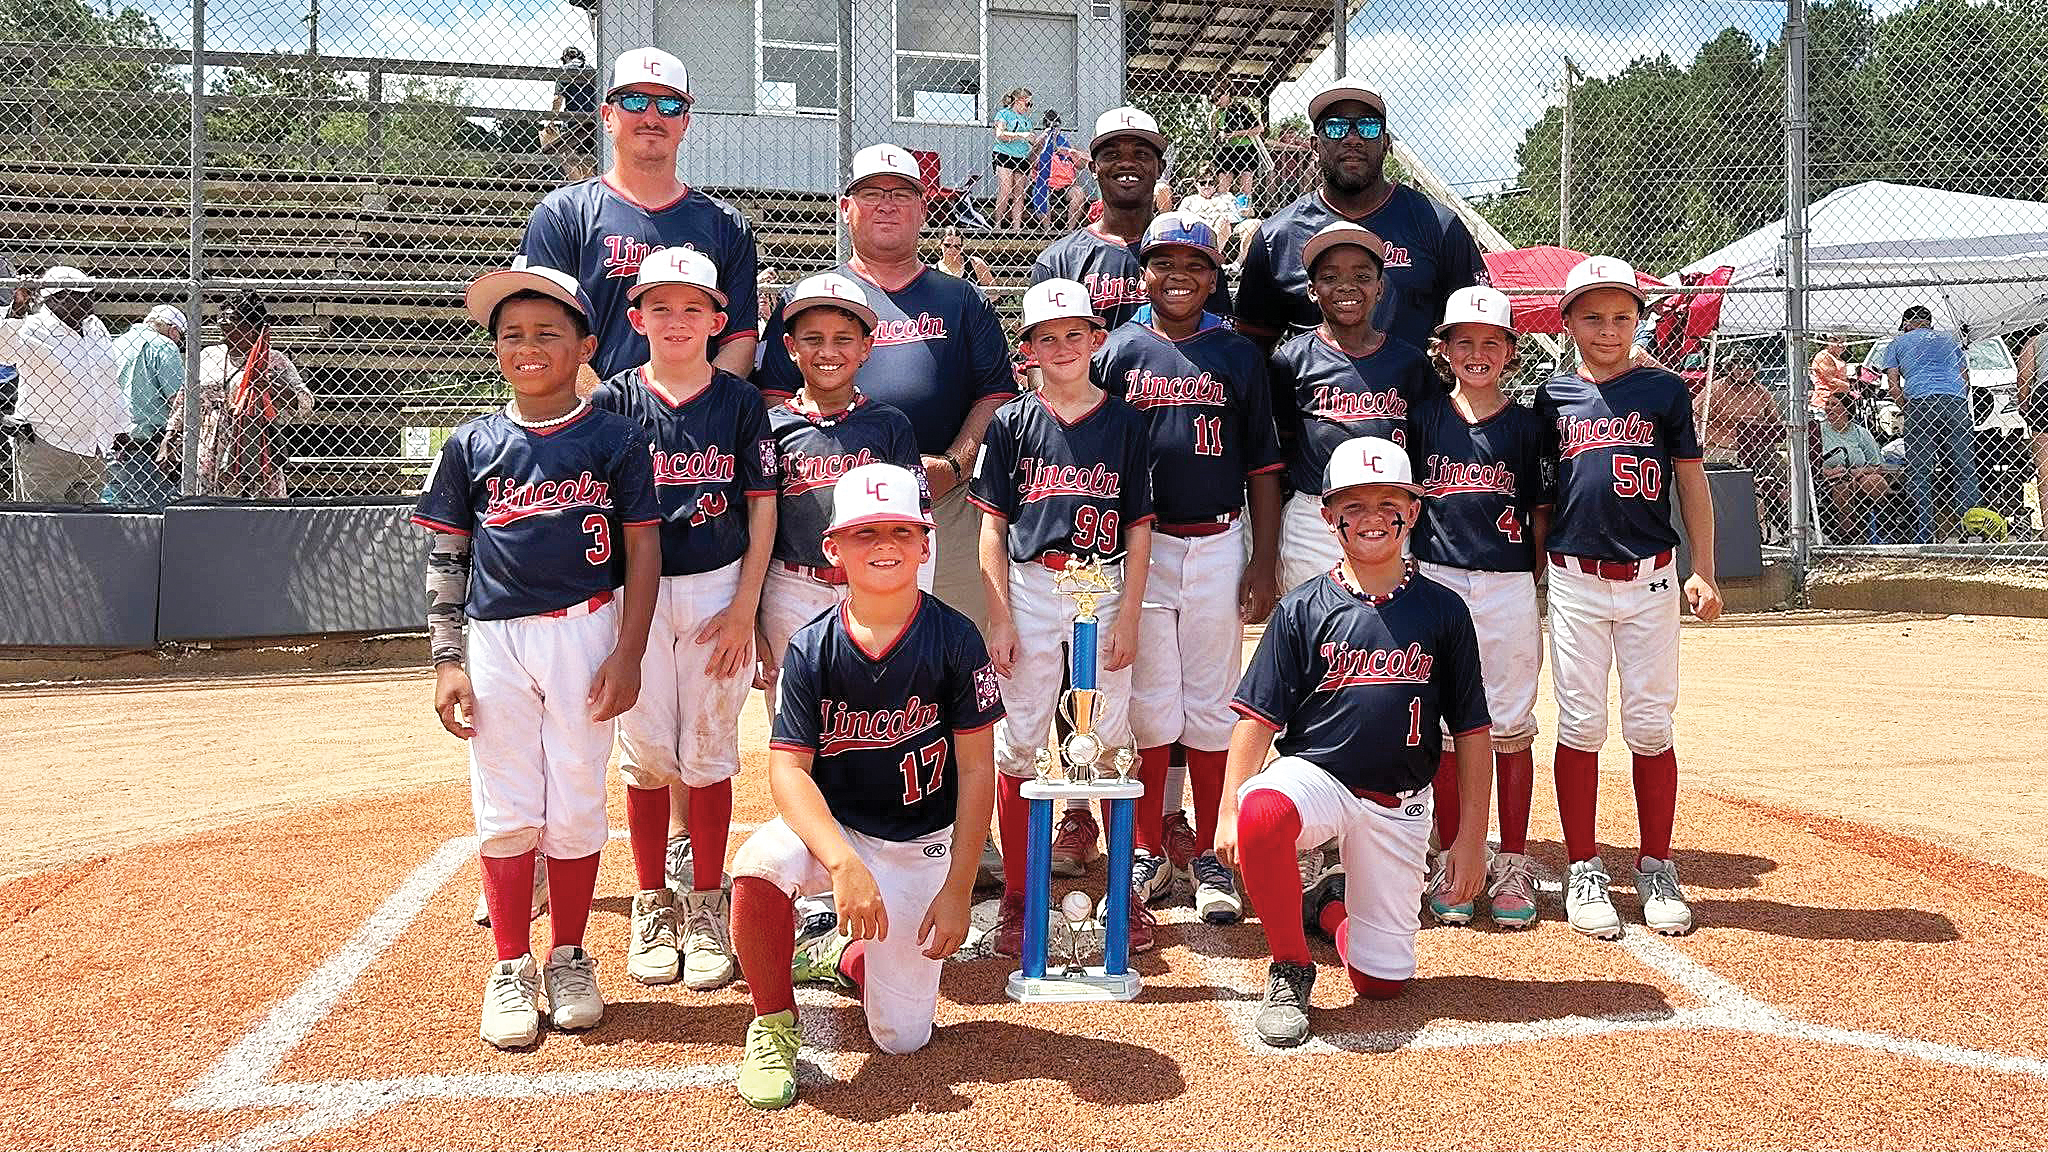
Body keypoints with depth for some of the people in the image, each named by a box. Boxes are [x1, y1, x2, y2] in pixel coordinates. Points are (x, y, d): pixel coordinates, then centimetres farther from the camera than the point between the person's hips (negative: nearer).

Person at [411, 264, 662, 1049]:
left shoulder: (615, 440, 1)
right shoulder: (473, 446, 6)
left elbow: (643, 549, 0)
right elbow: (447, 559, 8)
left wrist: (627, 654, -7)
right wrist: (448, 660, 0)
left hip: (585, 633, -1)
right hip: (496, 639, 2)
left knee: (576, 804, 5)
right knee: (506, 810, 5)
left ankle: (569, 960, 22)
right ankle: (510, 969, 18)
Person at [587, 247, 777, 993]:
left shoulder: (740, 402, 2)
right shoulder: (614, 401, 2)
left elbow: (762, 510, 2)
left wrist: (743, 608, -4)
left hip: (718, 593, 0)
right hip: (636, 596, 1)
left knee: (708, 753, 5)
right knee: (645, 752, 6)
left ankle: (707, 908, 17)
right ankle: (651, 905, 20)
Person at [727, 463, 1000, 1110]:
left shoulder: (955, 641, -11)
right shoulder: (811, 650, -8)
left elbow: (976, 770, -8)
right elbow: (788, 768, -15)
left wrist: (957, 890, -12)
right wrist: (844, 864, -32)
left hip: (921, 845, 0)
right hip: (831, 827, 0)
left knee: (902, 1039, -4)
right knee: (758, 865, -35)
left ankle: (847, 956, 30)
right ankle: (773, 1023, -8)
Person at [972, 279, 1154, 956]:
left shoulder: (1124, 423, 5)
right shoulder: (1011, 423, 4)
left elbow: (1138, 528, 5)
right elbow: (993, 526, 3)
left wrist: (1129, 616, -2)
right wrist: (999, 618, -4)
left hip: (1105, 587, 0)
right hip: (1029, 589, 0)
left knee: (1114, 743, 4)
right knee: (1017, 744, 3)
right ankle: (1016, 897, 14)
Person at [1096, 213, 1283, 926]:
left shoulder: (1239, 355, 6)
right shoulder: (1118, 352, 5)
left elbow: (1262, 466, 6)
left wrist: (1265, 564, 0)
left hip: (1219, 547, 0)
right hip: (1138, 545, 0)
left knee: (1211, 704, 6)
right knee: (1148, 701, 5)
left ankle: (1208, 858, 16)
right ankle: (1149, 854, 17)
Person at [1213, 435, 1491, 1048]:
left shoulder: (1442, 610, 2)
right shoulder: (1302, 608, 0)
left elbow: (1471, 732, 5)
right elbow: (1257, 716, -1)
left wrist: (1471, 839, 2)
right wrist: (1229, 810, -12)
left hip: (1399, 807, 2)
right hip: (1314, 775, -1)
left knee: (1382, 980, -2)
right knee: (1260, 814, -38)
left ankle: (1331, 902, 33)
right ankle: (1290, 969, -13)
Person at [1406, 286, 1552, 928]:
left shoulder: (1526, 427, 6)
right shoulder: (1424, 419, 7)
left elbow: (1541, 517, 7)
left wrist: (1545, 592, 2)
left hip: (1509, 588, 0)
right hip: (1436, 585, 1)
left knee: (1511, 727, 3)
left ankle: (1512, 864, 13)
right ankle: (1453, 861, 13)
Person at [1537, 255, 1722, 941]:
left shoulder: (1664, 389, 4)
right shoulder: (1553, 396, 6)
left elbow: (1691, 481, 7)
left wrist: (1703, 571, 2)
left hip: (1651, 580, 0)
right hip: (1575, 581, 0)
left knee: (1650, 727, 4)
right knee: (1580, 726, 2)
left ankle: (1656, 870, 16)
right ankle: (1584, 872, 12)